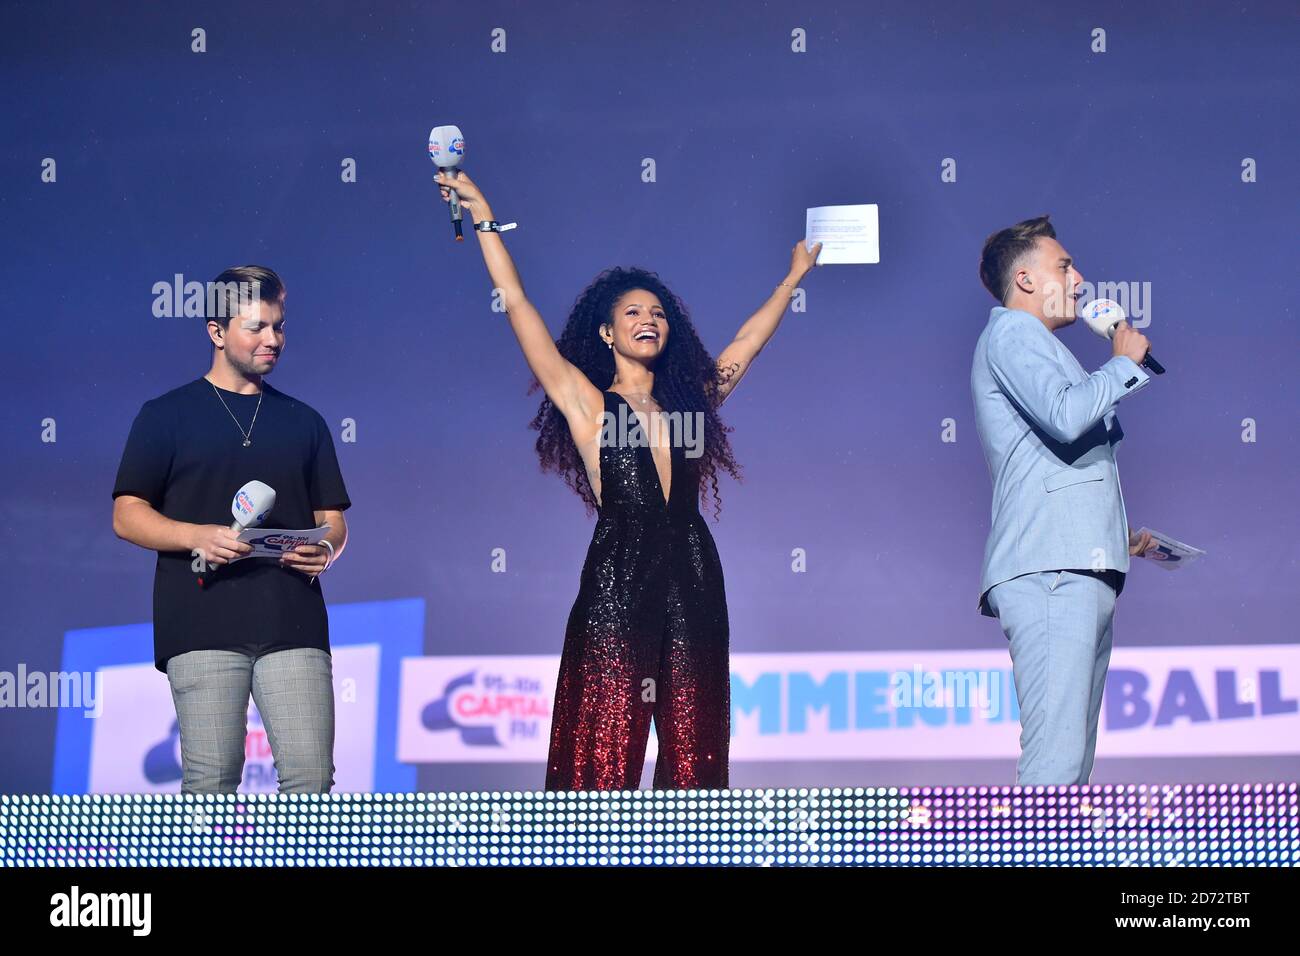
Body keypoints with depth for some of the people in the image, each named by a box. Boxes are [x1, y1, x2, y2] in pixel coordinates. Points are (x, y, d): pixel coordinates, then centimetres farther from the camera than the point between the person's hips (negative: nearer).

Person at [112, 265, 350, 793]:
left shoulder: (303, 421, 20)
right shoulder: (167, 415, 10)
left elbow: (333, 521, 19)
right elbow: (127, 514, 4)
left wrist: (324, 550, -5)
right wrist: (197, 536, -14)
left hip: (294, 624, 3)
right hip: (203, 625, -2)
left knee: (311, 773, -7)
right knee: (211, 778, -5)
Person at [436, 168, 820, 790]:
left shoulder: (689, 399, 13)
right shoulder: (587, 405, 2)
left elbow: (749, 339, 27)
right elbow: (516, 303, -2)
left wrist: (794, 276, 36)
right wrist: (482, 215, -2)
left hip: (693, 582, 4)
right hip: (616, 584, -4)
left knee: (694, 757, 5)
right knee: (604, 756, -4)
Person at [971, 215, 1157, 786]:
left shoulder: (1036, 346, 31)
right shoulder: (1011, 333, 0)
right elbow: (1067, 415, -18)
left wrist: (1118, 536, 23)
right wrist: (1125, 362, -1)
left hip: (1078, 572, 10)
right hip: (1050, 572, -10)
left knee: (1073, 762, 6)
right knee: (1055, 763, -19)